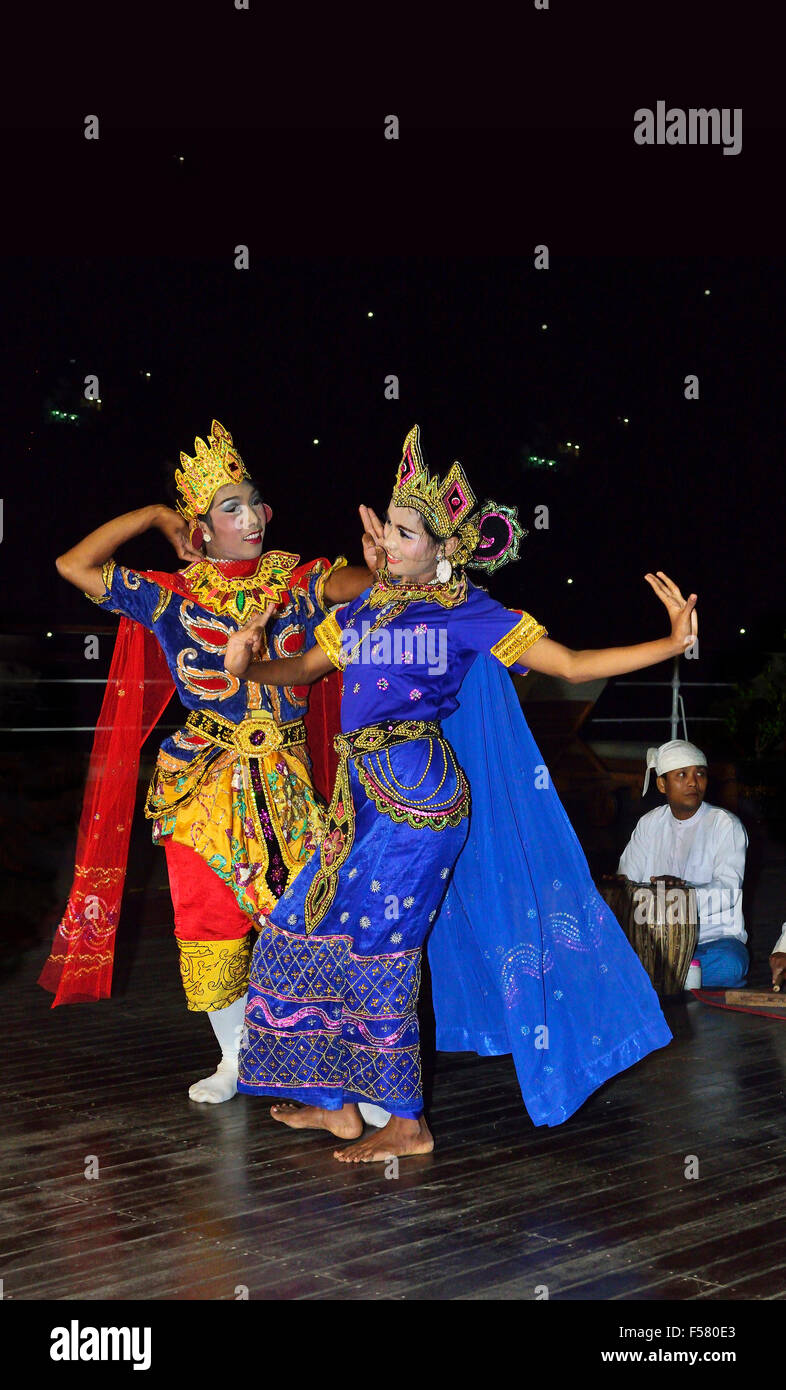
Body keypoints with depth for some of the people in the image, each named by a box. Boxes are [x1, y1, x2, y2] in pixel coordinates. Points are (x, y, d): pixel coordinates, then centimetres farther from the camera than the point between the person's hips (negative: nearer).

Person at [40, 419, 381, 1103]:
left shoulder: (295, 579, 1)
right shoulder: (173, 597, 1)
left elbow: (352, 584, -19)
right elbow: (74, 566, -4)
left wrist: (377, 562, -42)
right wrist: (153, 516, -1)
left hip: (284, 781, 0)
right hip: (205, 782, 0)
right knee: (211, 919, 6)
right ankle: (234, 1057, 25)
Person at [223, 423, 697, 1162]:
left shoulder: (470, 615, -5)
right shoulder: (363, 611, 12)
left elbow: (572, 664, -3)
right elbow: (305, 668, 23)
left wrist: (672, 641, -11)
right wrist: (247, 667, 2)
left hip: (420, 798, -7)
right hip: (365, 797, 7)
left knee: (374, 944, -6)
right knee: (307, 933, 7)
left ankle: (406, 1122, 8)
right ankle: (338, 1101, 20)